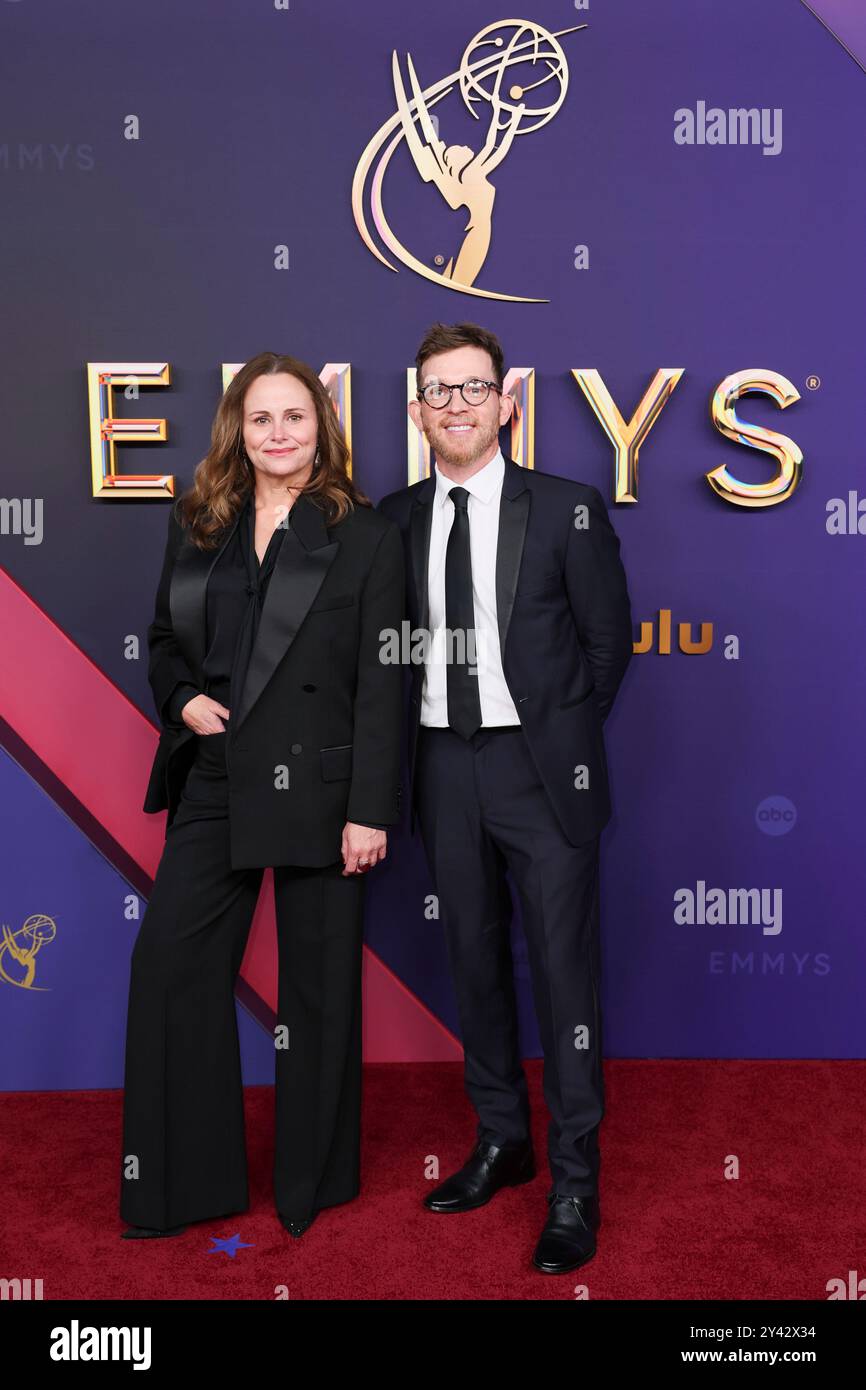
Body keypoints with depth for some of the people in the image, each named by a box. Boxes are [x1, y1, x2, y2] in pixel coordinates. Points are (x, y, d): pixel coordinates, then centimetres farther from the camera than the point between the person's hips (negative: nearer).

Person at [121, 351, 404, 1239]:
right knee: (169, 966, 3)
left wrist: (371, 809, -12)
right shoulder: (195, 525, 9)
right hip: (214, 783, 4)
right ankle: (182, 1178, 22)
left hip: (318, 785, -4)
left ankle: (312, 1179, 28)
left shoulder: (365, 536, -2)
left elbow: (379, 683, -7)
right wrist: (182, 700, -4)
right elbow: (164, 640, 18)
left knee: (317, 982, 8)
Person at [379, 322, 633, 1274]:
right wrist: (412, 745, 5)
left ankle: (574, 1184, 15)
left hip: (538, 765, -4)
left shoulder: (566, 509, -4)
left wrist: (560, 738, 4)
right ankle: (501, 1141, 32)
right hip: (443, 764, 4)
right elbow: (398, 642, 13)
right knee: (473, 960, 14)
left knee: (563, 966, 0)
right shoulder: (396, 517, 6)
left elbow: (607, 638, 2)